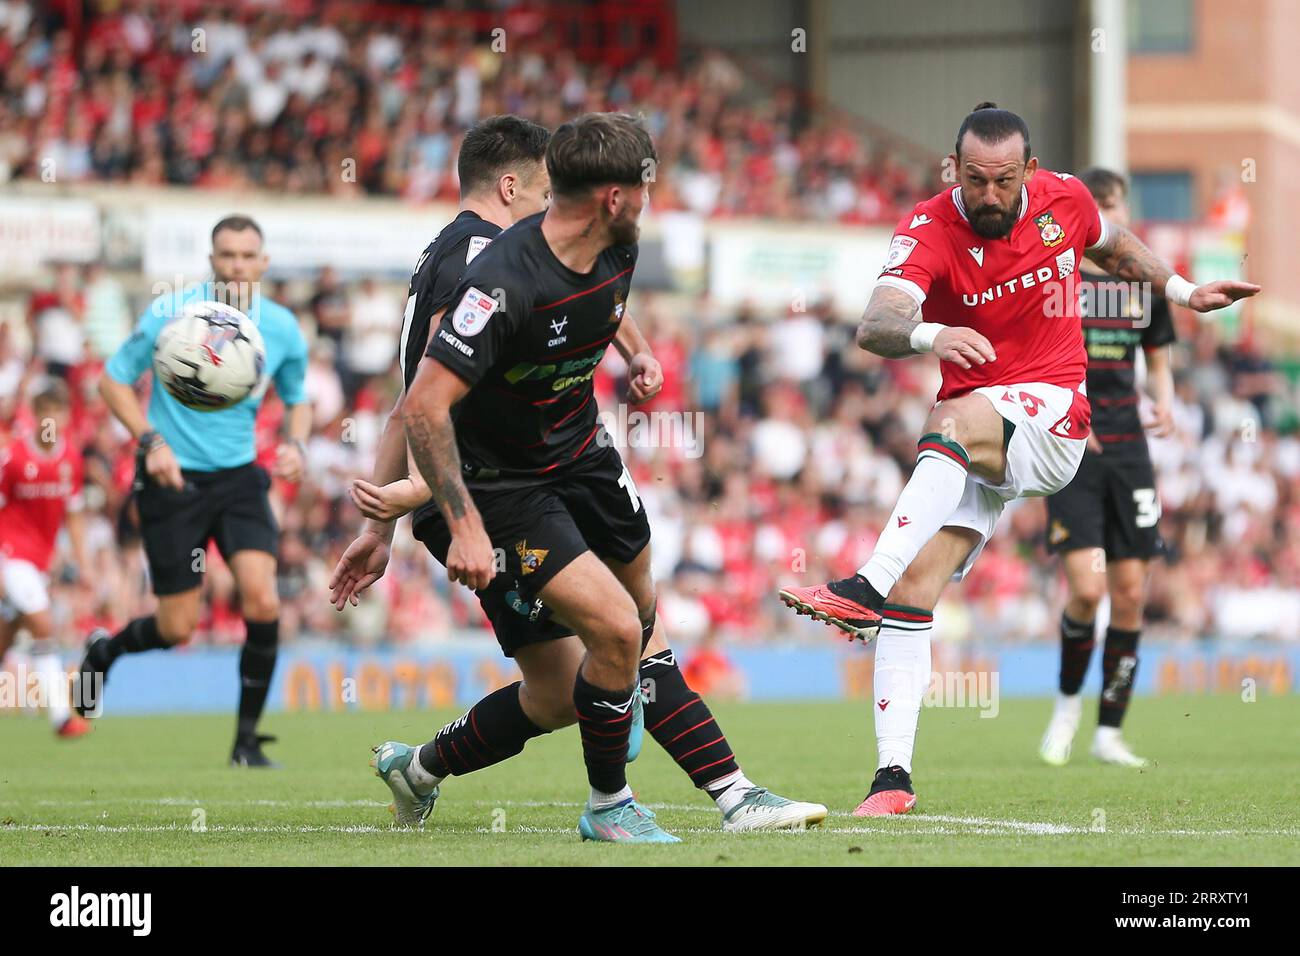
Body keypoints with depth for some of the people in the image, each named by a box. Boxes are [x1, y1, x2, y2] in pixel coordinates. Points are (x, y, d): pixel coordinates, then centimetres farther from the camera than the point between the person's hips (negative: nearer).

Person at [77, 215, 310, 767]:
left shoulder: (283, 329, -2)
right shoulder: (171, 313, -12)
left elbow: (297, 398, 16)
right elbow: (114, 378, -3)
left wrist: (295, 444, -5)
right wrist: (151, 440, -17)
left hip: (239, 477, 3)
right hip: (173, 477, -3)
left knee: (263, 603, -17)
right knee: (177, 629, -1)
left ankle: (247, 739, -2)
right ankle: (103, 651, 34)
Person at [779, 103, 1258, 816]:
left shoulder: (1064, 200, -1)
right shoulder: (928, 230, -10)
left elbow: (1113, 248, 27)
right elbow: (875, 326, -29)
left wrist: (1183, 292, 23)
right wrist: (928, 334, -49)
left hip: (1053, 414, -1)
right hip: (973, 435, 1)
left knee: (956, 421, -35)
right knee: (916, 584, -13)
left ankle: (866, 589, -45)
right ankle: (893, 775, -11)